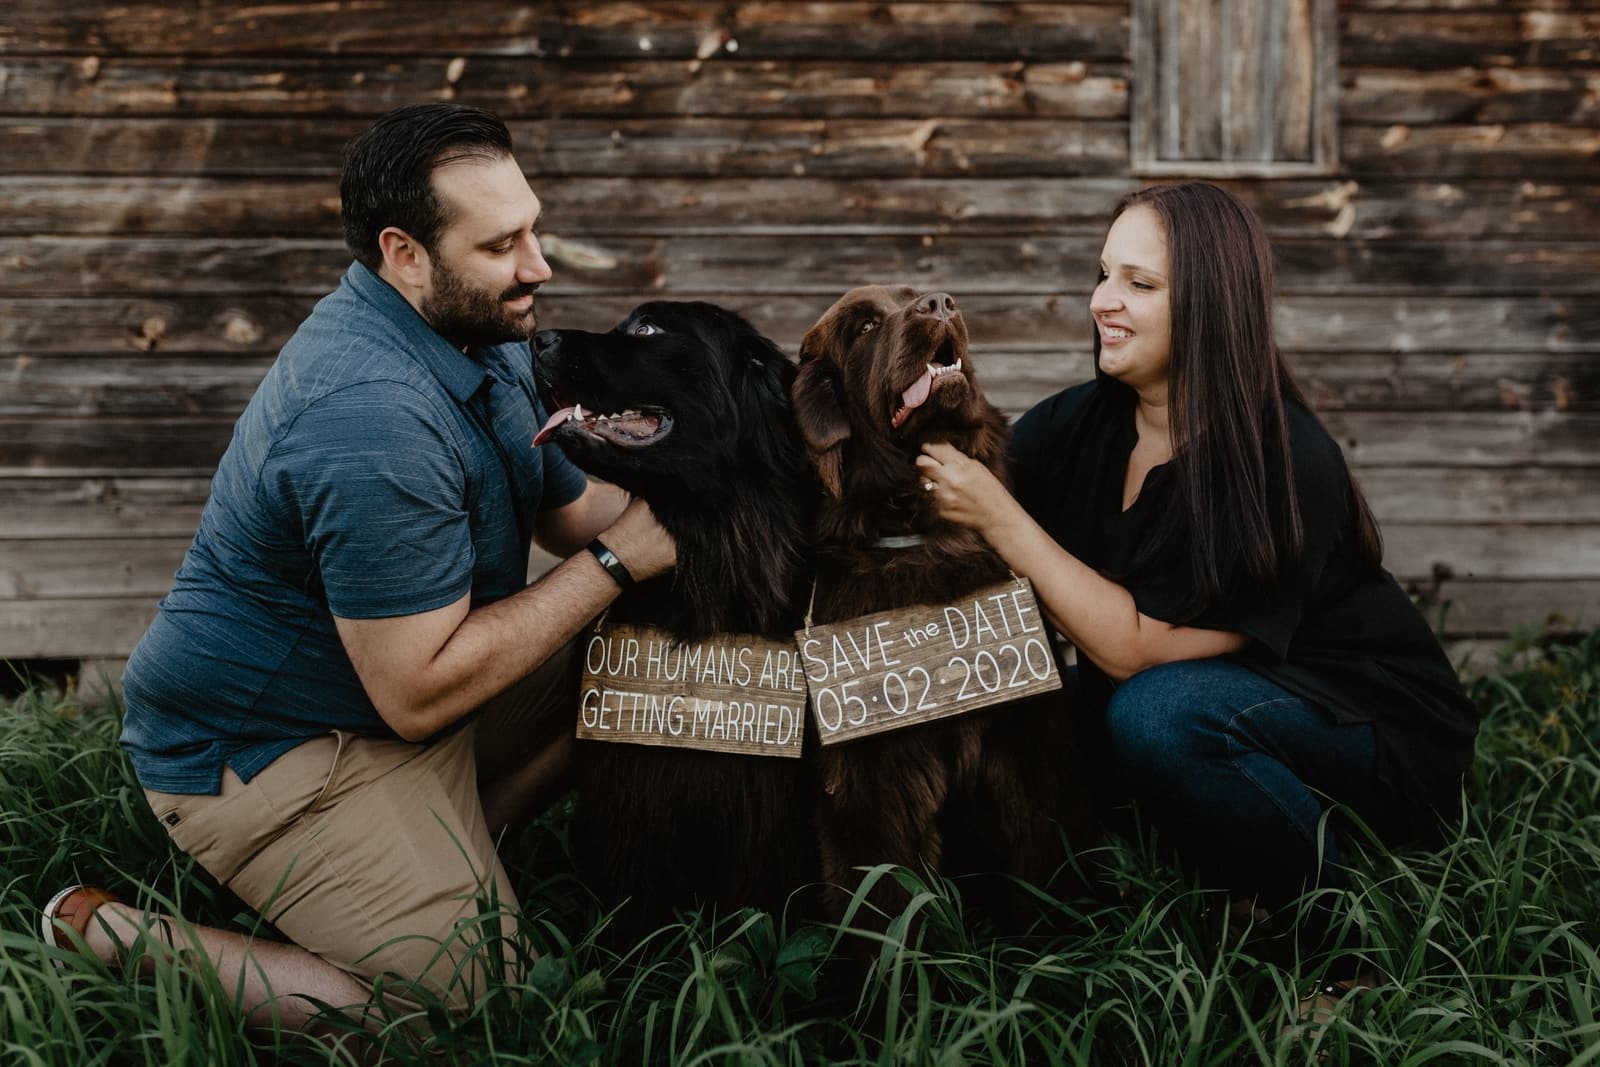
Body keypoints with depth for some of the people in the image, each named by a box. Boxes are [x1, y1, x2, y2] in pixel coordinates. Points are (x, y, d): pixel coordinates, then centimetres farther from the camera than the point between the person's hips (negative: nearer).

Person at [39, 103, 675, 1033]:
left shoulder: (480, 329, 1)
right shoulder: (373, 419, -31)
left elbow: (569, 505, 9)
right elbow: (420, 694, -29)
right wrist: (615, 564, -23)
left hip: (403, 680, 10)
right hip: (262, 752, -9)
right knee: (480, 999, -15)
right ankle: (111, 937, -4)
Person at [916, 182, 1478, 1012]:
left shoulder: (1284, 467, -26)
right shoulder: (1078, 426, -6)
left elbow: (1137, 647, -28)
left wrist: (996, 516, -30)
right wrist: (944, 439, -27)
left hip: (1381, 739, -7)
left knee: (1155, 713, -33)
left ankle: (1344, 944, -11)